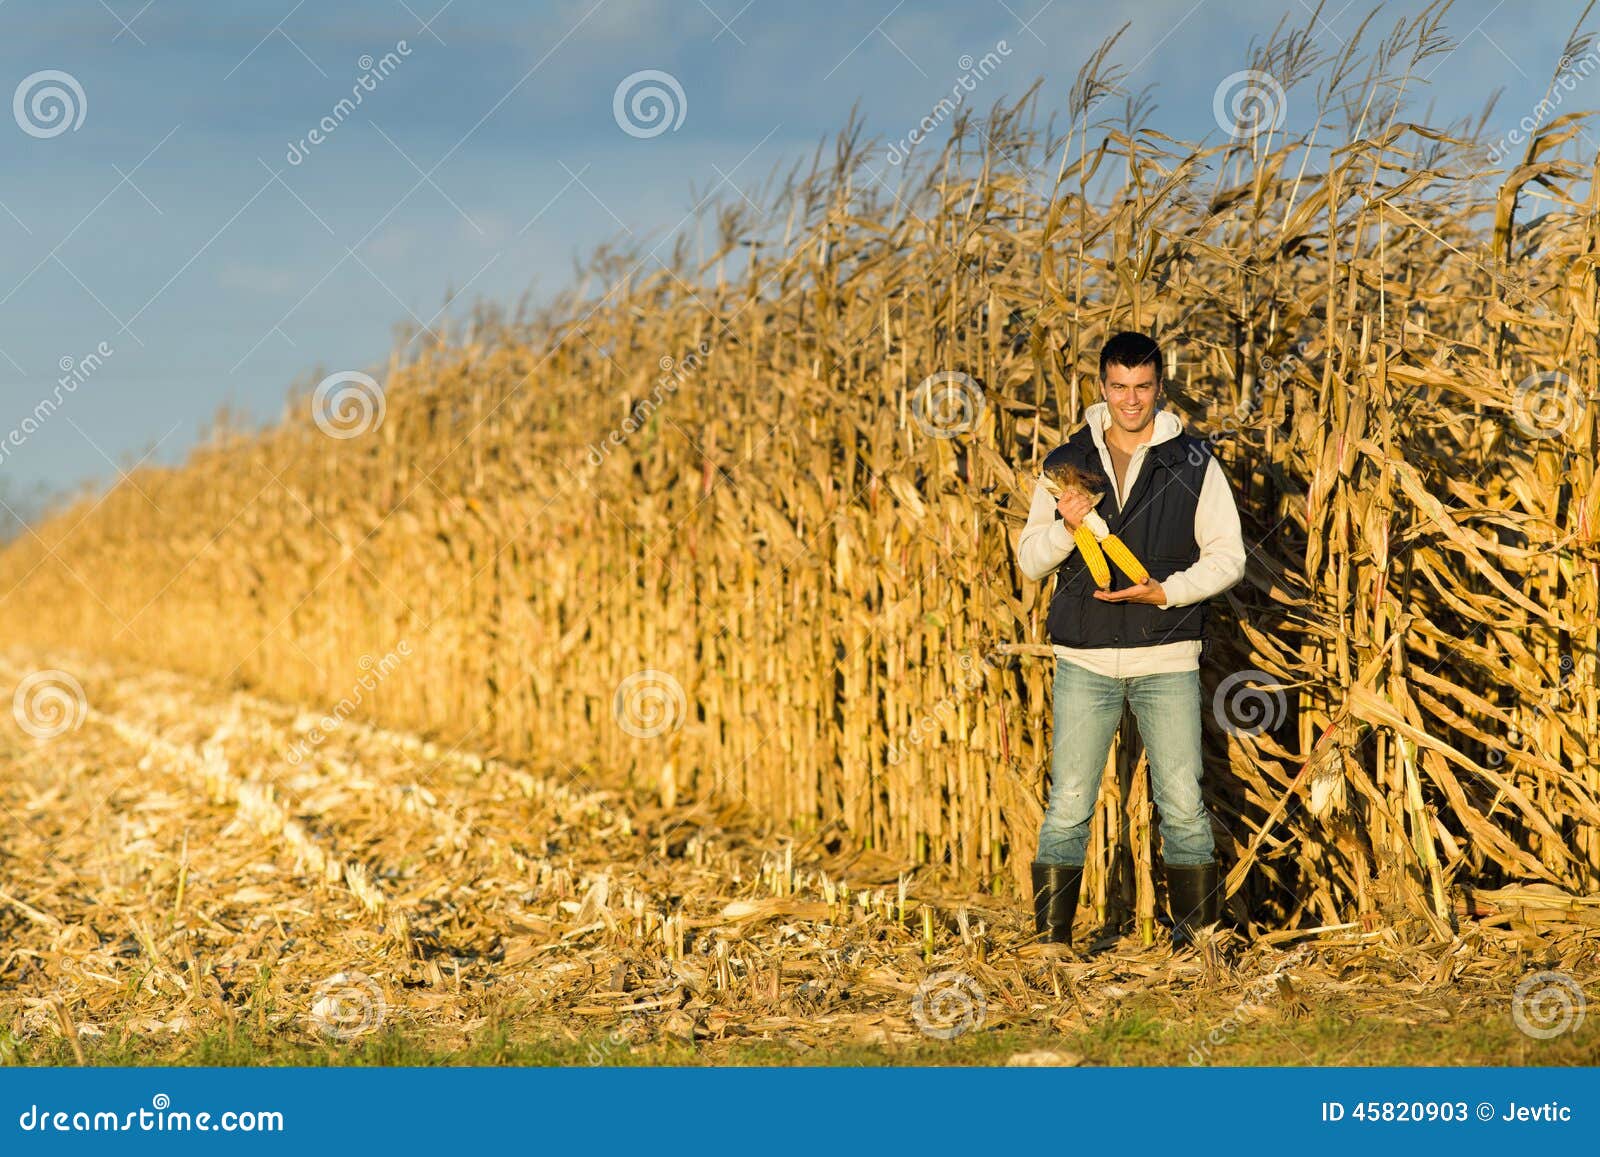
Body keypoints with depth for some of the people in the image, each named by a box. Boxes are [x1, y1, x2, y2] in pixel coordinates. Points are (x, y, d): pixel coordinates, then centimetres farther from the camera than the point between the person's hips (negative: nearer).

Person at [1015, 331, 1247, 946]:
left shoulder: (1194, 463, 2)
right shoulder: (1065, 464, 6)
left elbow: (1227, 556, 2)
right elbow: (1029, 560, 7)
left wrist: (1166, 592, -13)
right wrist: (1064, 527, -13)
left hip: (1167, 661, -1)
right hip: (1085, 663, 1)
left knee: (1183, 807, 1)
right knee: (1068, 807, -1)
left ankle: (1197, 936, 10)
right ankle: (1050, 939, 5)